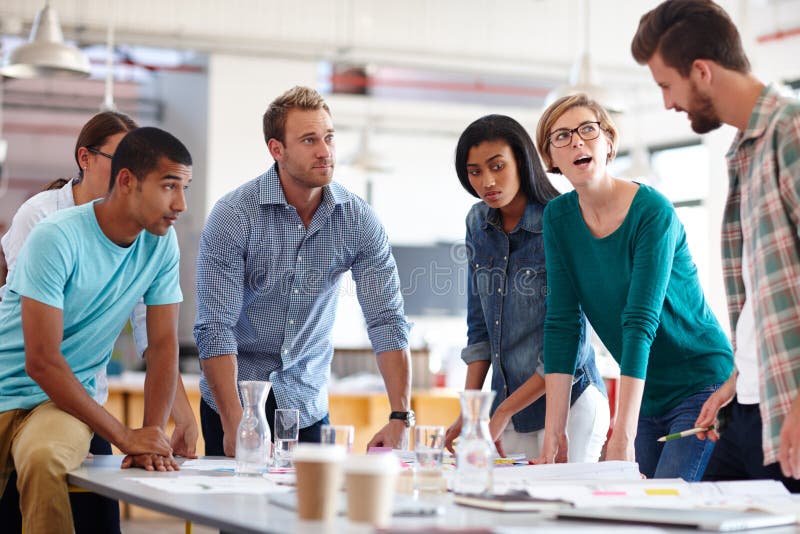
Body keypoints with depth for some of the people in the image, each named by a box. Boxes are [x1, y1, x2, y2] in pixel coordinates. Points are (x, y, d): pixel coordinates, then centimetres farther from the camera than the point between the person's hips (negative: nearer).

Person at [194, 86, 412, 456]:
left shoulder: (358, 220, -8)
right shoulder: (232, 216, -17)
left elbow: (386, 320, -10)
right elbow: (215, 328, -20)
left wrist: (400, 419, -21)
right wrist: (234, 424, -29)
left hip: (308, 402, 3)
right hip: (234, 398, -2)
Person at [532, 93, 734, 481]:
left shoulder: (652, 211, -17)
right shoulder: (558, 217, -1)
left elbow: (640, 323, -25)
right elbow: (561, 324, -4)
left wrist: (622, 438, -32)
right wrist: (553, 435, -12)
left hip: (702, 387, -5)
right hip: (646, 395, 5)